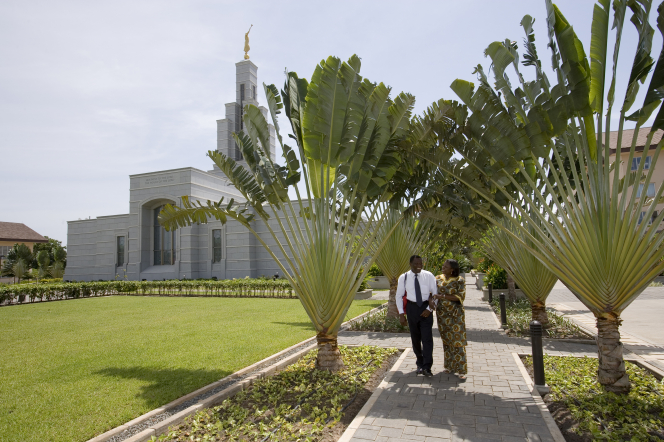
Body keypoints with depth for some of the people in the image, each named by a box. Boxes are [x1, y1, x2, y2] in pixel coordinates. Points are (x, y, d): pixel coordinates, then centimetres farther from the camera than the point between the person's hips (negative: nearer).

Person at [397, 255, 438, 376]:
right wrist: (401, 314, -1)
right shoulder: (403, 278, -2)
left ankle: (427, 367, -6)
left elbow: (436, 293, 0)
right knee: (415, 338, 10)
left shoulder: (428, 276, -4)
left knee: (427, 338, -9)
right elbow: (399, 296, 4)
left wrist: (429, 309, -10)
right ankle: (420, 364, 25)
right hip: (412, 308, 1)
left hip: (426, 309, -1)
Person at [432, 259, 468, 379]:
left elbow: (460, 296, -14)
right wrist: (431, 300, -17)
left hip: (456, 314, -4)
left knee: (457, 340, -4)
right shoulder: (438, 278, 5)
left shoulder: (459, 280, -6)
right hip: (442, 313, 4)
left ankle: (462, 369, 3)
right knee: (446, 340, 10)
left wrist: (443, 296, -21)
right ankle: (449, 365, 22)